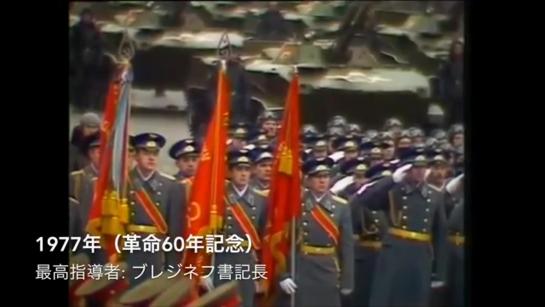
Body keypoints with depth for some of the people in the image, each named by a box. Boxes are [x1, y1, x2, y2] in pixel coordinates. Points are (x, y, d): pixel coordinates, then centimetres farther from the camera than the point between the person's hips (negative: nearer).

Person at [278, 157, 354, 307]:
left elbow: (347, 245, 4)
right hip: (300, 272, -2)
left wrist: (347, 281, 1)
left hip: (329, 272, 2)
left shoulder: (341, 206, 5)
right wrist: (284, 274, -10)